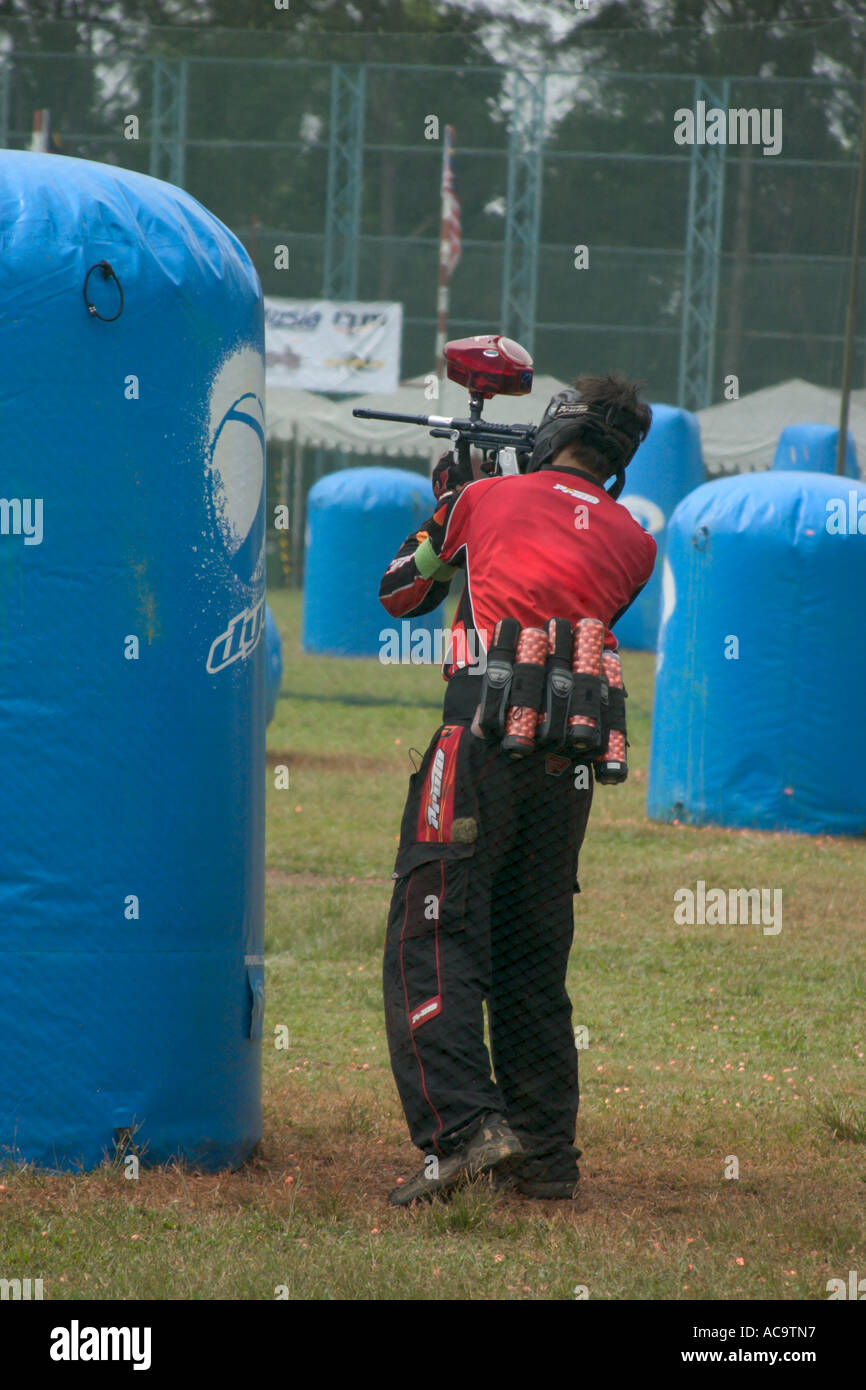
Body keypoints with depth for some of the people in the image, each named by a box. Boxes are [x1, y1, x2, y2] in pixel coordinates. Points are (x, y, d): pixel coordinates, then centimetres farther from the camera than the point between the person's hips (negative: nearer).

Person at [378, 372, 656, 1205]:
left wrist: (444, 503, 37)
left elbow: (400, 593, 21)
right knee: (534, 961, 15)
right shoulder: (634, 545, 15)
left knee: (430, 946, -8)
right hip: (570, 761, 4)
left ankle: (464, 1127, -24)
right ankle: (545, 1151, 14)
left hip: (482, 738, -4)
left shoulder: (485, 499, 8)